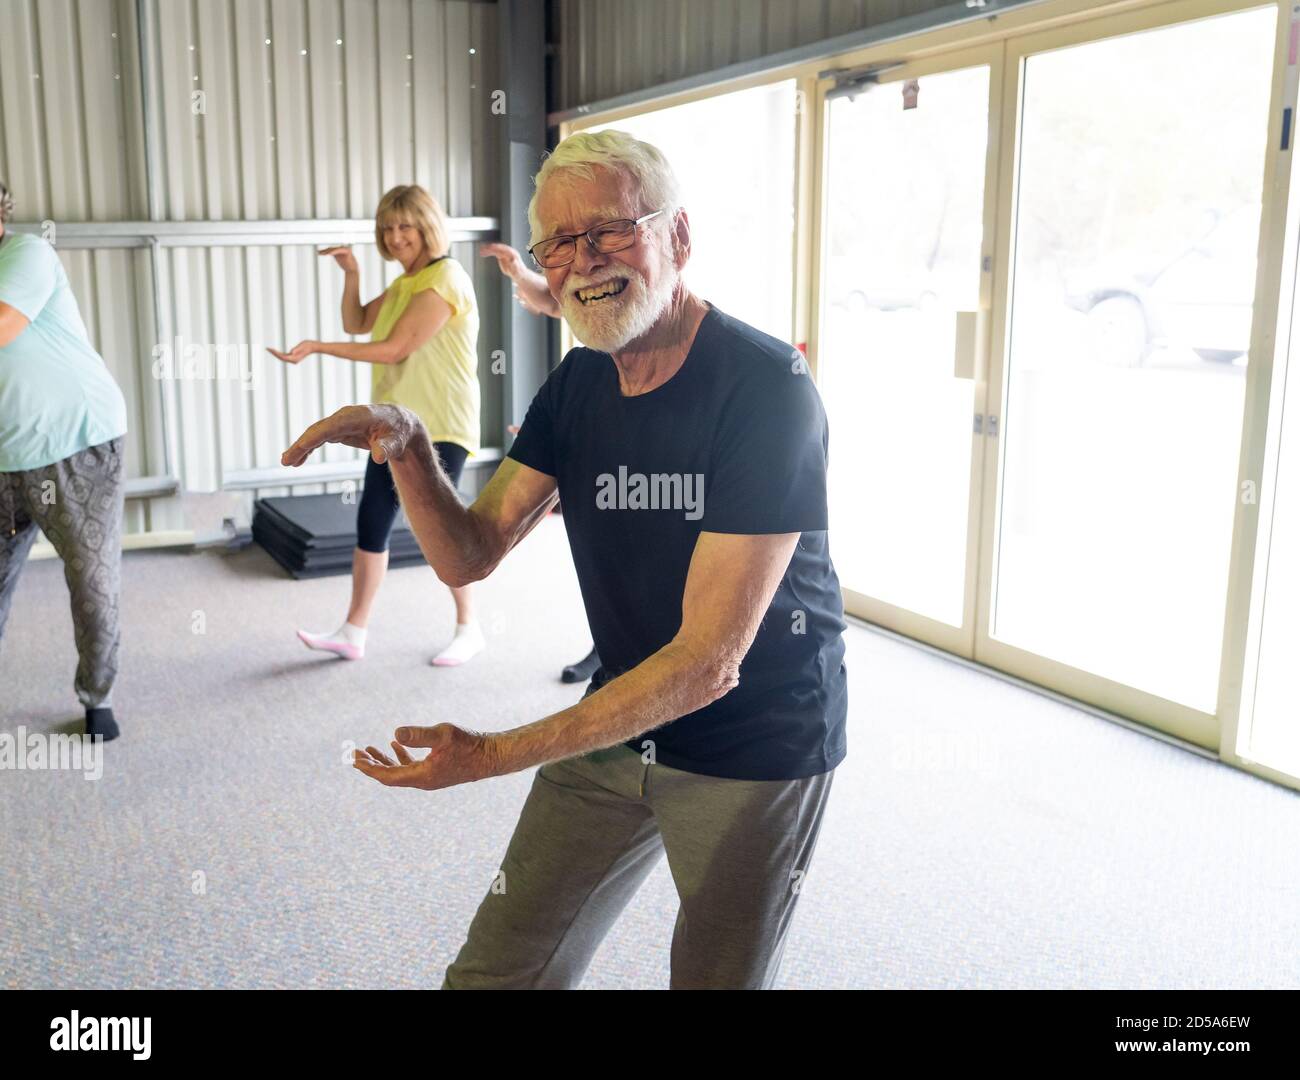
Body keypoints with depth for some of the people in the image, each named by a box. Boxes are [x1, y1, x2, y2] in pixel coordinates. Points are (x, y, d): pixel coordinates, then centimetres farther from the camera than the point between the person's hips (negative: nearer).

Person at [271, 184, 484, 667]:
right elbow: (356, 324, 19)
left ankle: (469, 629, 13)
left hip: (440, 426, -9)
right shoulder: (405, 282, 16)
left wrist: (318, 347, -18)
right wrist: (352, 274, 3)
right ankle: (353, 633, 12)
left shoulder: (445, 279, -15)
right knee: (371, 523, 6)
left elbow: (394, 349, -19)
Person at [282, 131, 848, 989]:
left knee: (718, 975, 15)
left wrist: (498, 754, -27)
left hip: (756, 750, -5)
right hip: (623, 723, 6)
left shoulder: (767, 389, -24)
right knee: (495, 973, 12)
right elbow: (469, 556, -2)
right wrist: (407, 448, -21)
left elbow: (708, 662, -26)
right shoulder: (578, 385, -2)